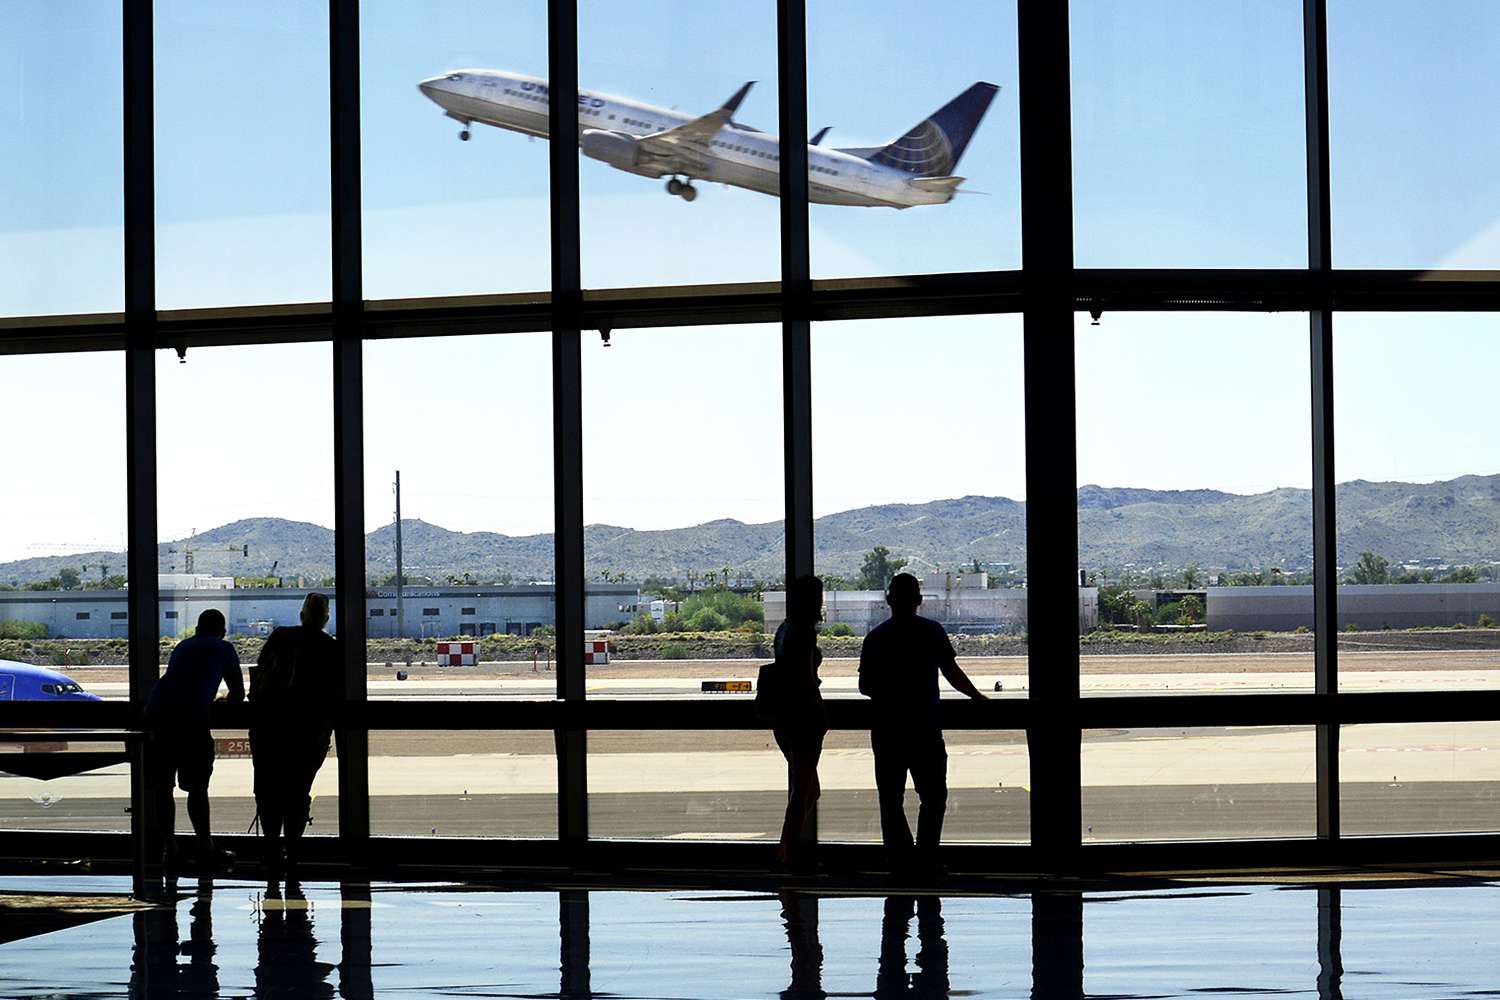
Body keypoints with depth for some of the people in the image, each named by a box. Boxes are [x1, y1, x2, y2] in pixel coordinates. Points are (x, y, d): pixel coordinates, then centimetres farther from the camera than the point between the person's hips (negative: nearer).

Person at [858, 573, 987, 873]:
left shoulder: (875, 637, 3)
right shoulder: (931, 632, -4)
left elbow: (865, 686, 5)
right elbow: (952, 673, -5)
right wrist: (978, 697, 10)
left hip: (885, 729, 2)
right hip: (924, 728, -2)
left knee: (890, 798, 8)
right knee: (933, 795, 9)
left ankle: (900, 860, 5)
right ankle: (926, 859, -1)